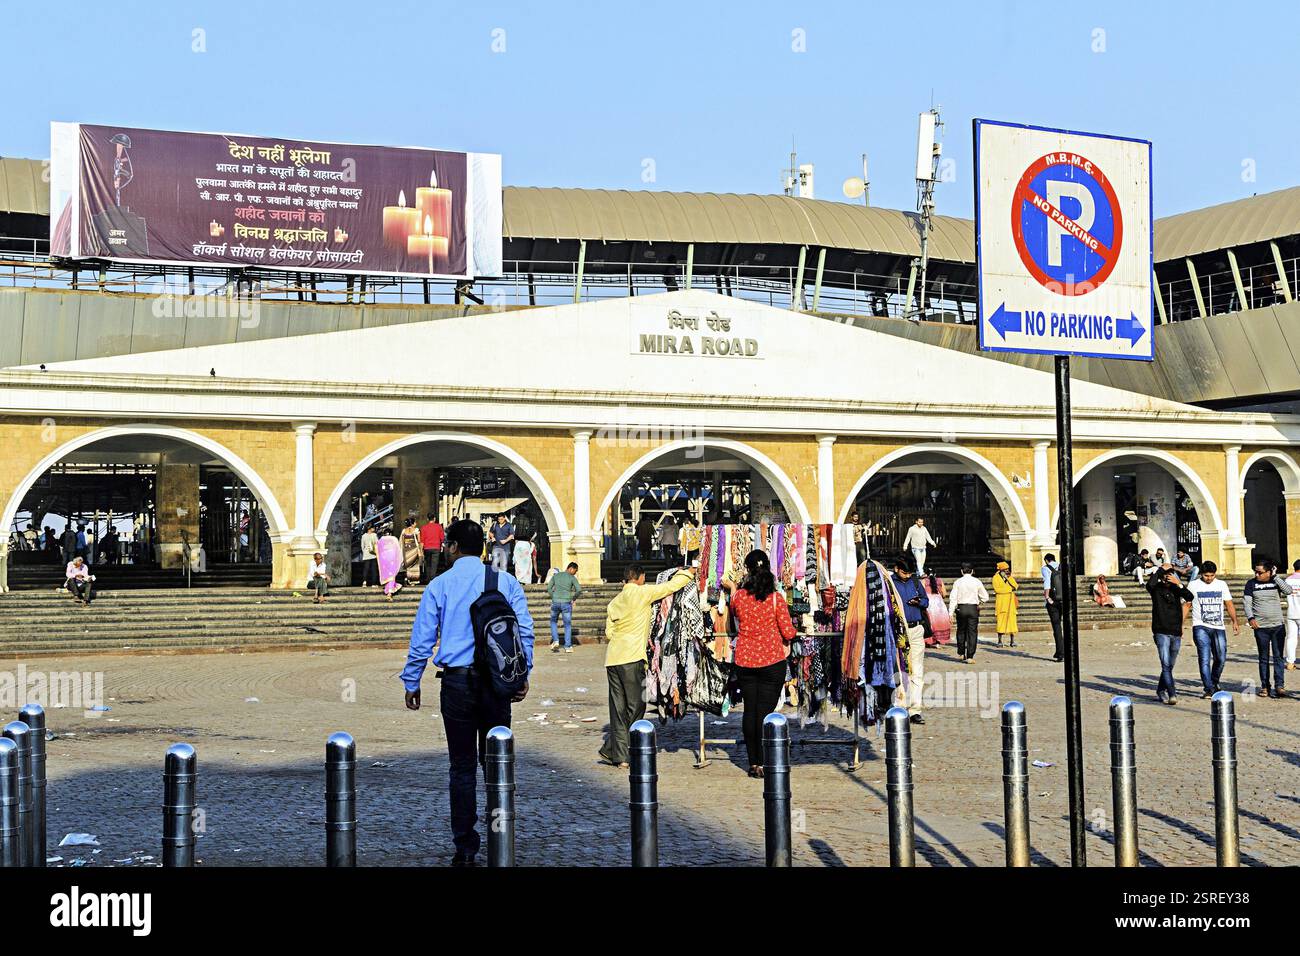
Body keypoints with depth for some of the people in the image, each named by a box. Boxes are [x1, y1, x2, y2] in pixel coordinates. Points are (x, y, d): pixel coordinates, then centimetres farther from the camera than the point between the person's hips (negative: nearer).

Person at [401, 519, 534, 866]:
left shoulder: (439, 585, 1)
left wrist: (411, 682, 10)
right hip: (497, 680, 1)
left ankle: (465, 848, 6)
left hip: (456, 681, -1)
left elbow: (422, 639, 1)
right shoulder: (506, 581, 4)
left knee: (462, 765, 5)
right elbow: (524, 630, 2)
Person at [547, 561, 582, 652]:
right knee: (568, 625, 7)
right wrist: (574, 598, 6)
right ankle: (568, 646, 5)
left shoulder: (556, 576, 10)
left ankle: (555, 641, 7)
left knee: (554, 622, 22)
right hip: (566, 603, -2)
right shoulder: (572, 578, 0)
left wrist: (554, 598, 13)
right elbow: (579, 590, -10)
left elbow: (549, 588, 6)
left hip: (555, 602, 2)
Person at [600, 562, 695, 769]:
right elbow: (670, 587, 1)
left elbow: (608, 633, 15)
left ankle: (619, 755, 9)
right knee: (635, 706, 2)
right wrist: (686, 573, 16)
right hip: (631, 658, -7)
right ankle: (610, 749, 1)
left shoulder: (614, 602, 16)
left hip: (612, 658, 7)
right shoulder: (641, 592, -3)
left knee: (619, 708, 9)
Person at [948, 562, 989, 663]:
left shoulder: (957, 582, -1)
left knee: (961, 631, 17)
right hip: (973, 608, -1)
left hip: (961, 608, 1)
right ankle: (970, 657, -2)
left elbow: (953, 598, -5)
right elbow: (985, 597, 6)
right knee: (972, 632, 2)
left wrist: (951, 613, -3)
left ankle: (961, 653, 27)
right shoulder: (977, 582, 0)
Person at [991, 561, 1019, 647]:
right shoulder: (996, 577, -2)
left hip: (1010, 602, 4)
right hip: (1001, 601, -4)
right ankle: (999, 641, 0)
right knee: (1001, 620, -5)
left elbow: (1015, 586, 1)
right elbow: (997, 589, -14)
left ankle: (1013, 641, 4)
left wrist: (1008, 578, -9)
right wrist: (1010, 589, -7)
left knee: (1012, 620, 0)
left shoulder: (1010, 577, 12)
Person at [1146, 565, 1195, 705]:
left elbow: (1190, 597, -9)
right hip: (1161, 633, -4)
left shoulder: (1176, 588, 6)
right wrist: (1159, 570, -17)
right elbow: (1149, 585, -26)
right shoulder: (1156, 588, -2)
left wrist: (1179, 584, -20)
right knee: (1166, 665, -14)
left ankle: (1160, 692, 27)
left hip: (1176, 633, 4)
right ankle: (1172, 694, -19)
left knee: (1170, 666, 13)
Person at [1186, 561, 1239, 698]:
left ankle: (1214, 683, 27)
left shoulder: (1222, 585, 11)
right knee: (1205, 658, -14)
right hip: (1201, 627, -3)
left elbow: (1229, 604, 13)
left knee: (1221, 658, 3)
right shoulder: (1193, 585, 4)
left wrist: (1235, 621, 1)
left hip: (1219, 628, 3)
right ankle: (1208, 689, -15)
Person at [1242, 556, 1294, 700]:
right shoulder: (1251, 583, 4)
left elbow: (1289, 591, -13)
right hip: (1261, 627, 0)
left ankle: (1279, 685, -5)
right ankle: (1265, 686, 10)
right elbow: (1247, 601, -1)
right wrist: (1250, 617, -14)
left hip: (1278, 626, 0)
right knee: (1263, 658, 5)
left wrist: (1275, 576, -13)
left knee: (1278, 657, -4)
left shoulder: (1277, 581, 4)